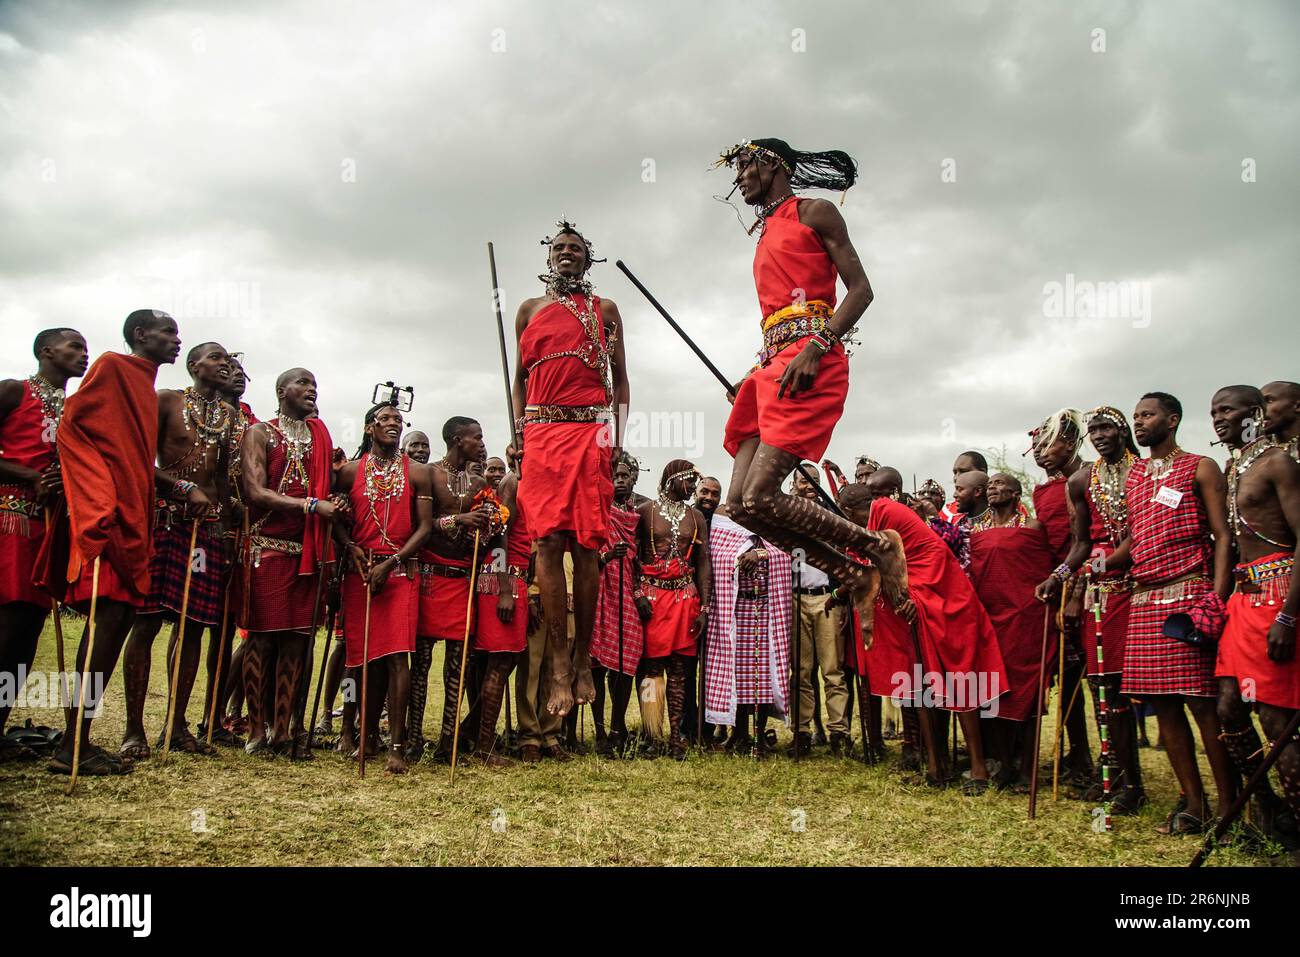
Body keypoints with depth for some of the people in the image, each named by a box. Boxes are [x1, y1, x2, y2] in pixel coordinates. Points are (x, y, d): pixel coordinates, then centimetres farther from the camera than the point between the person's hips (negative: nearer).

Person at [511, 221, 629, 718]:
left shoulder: (605, 309, 17)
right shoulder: (530, 309, 20)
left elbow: (619, 379, 14)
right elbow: (520, 378, 18)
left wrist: (618, 436, 2)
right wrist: (519, 434, 5)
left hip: (591, 431, 0)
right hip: (542, 431, 1)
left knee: (587, 543, -5)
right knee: (548, 540, -9)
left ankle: (584, 660, 2)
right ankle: (560, 667, -9)